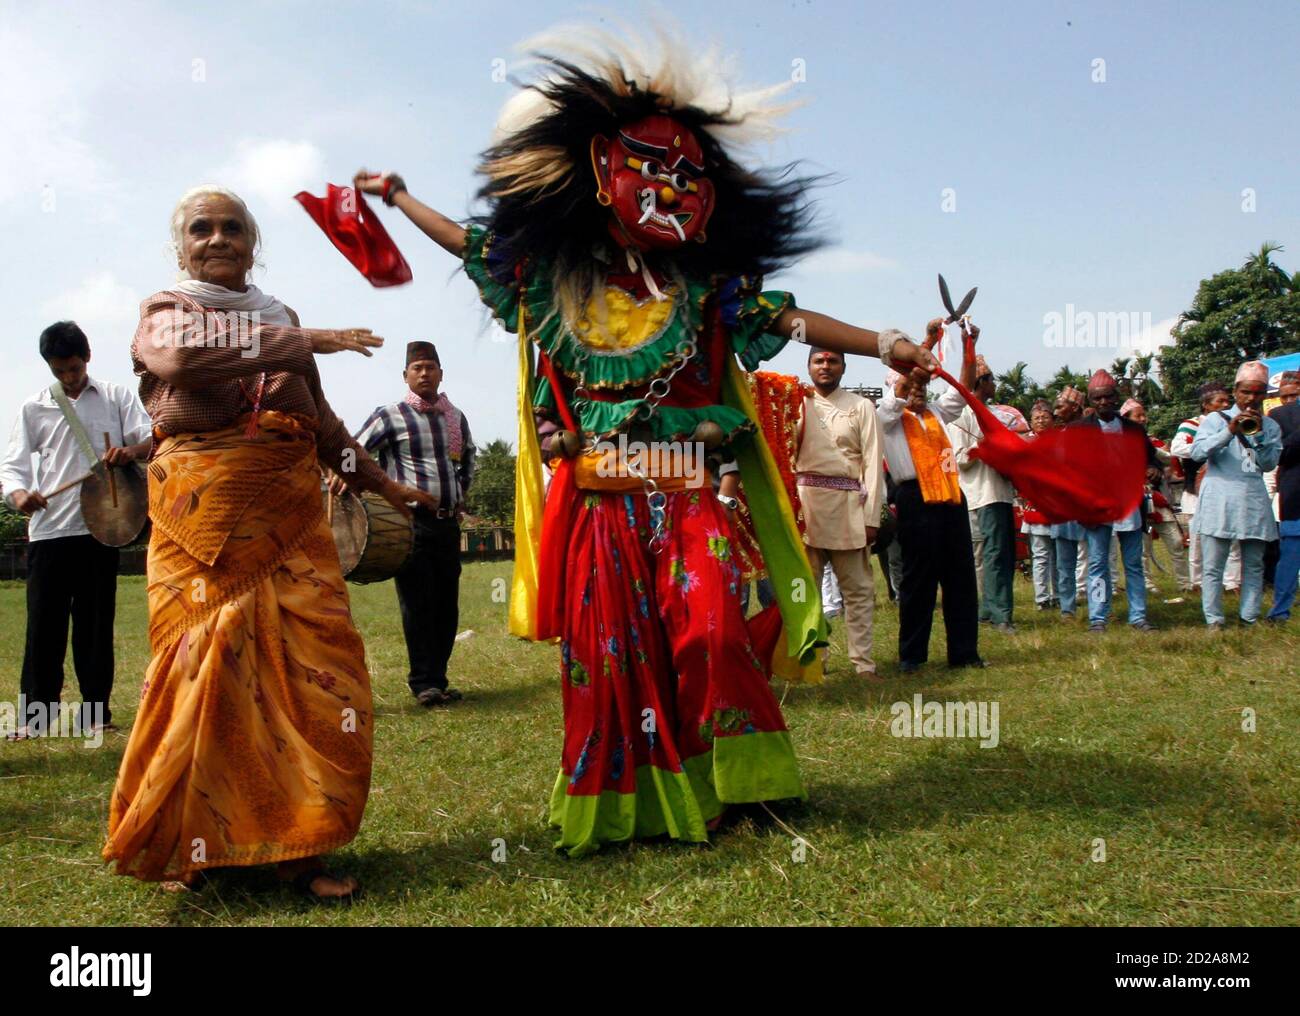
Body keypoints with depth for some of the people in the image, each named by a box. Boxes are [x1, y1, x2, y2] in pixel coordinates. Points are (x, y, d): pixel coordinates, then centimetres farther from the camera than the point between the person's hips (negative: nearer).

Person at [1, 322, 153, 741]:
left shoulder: (116, 397, 8)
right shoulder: (34, 408, 9)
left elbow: (153, 438, 1)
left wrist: (132, 450, -23)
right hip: (48, 530, 1)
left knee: (97, 623, 5)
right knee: (44, 624, 1)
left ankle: (96, 710, 13)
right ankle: (36, 713, 11)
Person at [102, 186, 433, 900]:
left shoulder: (279, 317, 23)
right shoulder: (163, 311, 11)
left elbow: (320, 419, 28)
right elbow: (180, 358, -14)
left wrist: (380, 483, 27)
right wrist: (305, 343, -16)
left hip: (289, 513, 4)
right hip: (203, 514, -3)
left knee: (310, 667, -6)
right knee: (204, 667, -8)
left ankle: (296, 845, 0)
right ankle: (185, 845, 6)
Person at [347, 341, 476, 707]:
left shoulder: (456, 418, 13)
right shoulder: (390, 416, -3)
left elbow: (468, 457, 29)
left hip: (448, 523, 5)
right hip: (411, 522, -5)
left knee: (447, 605, 6)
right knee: (418, 603, -5)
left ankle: (439, 678, 15)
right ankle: (423, 682, 2)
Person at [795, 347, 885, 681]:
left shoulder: (861, 406, 9)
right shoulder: (797, 405, 12)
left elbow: (872, 462, 3)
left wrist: (872, 516, -4)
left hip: (848, 503, -1)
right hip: (806, 501, 1)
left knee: (858, 588, 2)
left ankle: (863, 662, 7)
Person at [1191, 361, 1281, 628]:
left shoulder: (1270, 426, 14)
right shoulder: (1216, 420, 6)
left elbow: (1269, 464, 3)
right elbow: (1197, 451, -8)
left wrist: (1258, 434, -10)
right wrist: (1229, 432, -18)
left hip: (1254, 501, 3)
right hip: (1219, 500, -3)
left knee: (1254, 565, 6)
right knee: (1213, 566, -3)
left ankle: (1250, 619, 13)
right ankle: (1214, 621, 2)